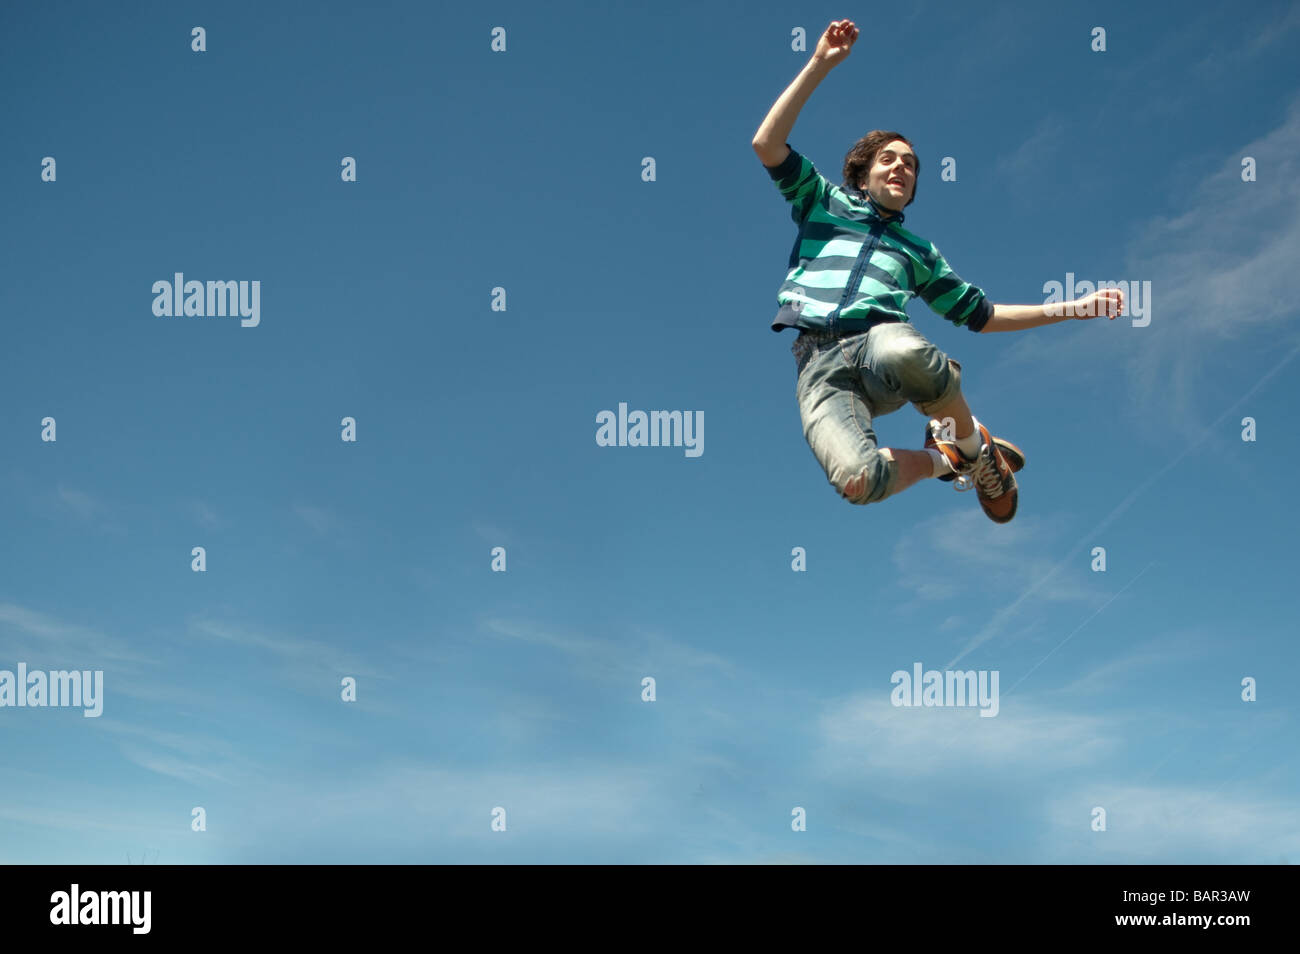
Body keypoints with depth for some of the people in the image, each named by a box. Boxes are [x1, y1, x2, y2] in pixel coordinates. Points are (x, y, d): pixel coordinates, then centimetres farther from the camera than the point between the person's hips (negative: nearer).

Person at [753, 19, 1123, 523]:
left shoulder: (917, 250, 34)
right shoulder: (824, 204, 27)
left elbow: (980, 313, 33)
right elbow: (766, 144, 14)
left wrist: (1070, 309, 26)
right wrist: (819, 65, 12)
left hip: (882, 337, 2)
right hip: (819, 363, -2)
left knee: (904, 353, -43)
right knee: (857, 479, -36)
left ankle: (974, 447, -13)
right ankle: (943, 460, -2)